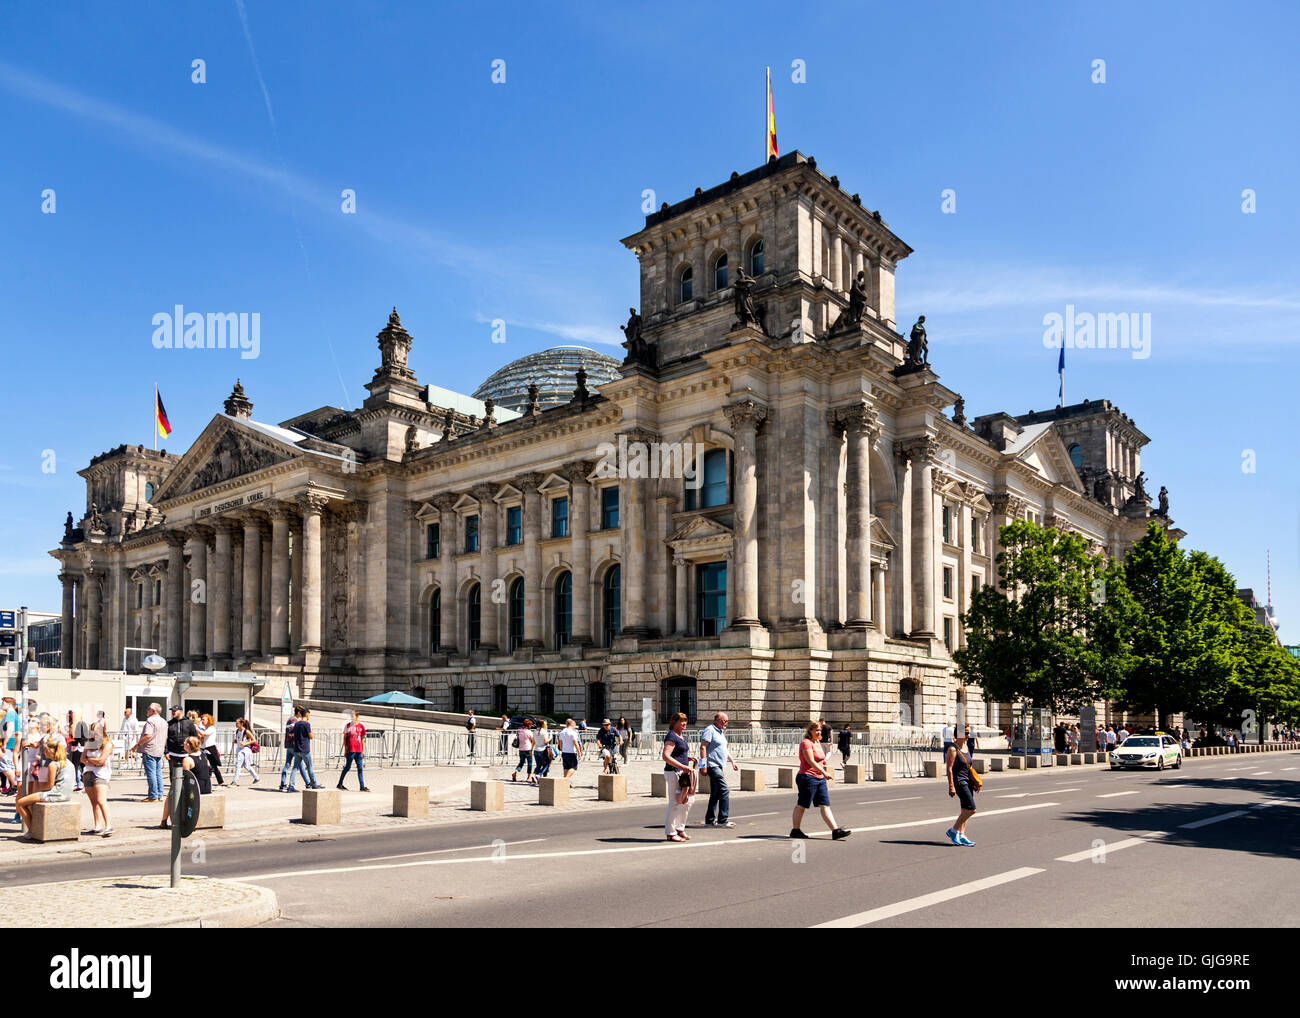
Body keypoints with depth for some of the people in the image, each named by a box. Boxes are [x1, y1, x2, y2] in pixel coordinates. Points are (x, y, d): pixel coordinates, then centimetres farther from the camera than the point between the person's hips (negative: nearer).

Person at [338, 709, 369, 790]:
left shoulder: (361, 726, 8)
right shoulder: (348, 725, 2)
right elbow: (345, 738, 5)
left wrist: (363, 750, 11)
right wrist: (345, 749, 1)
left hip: (359, 750, 3)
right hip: (350, 750, -3)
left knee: (360, 768, 4)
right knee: (347, 767, 0)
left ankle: (362, 786, 5)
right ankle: (340, 783, 15)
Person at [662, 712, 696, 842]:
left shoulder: (682, 736, 17)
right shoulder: (671, 736, -13)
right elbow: (666, 756, -23)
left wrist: (688, 758, 10)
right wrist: (683, 766, -26)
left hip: (682, 773, 10)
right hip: (673, 772, -10)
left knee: (689, 800, 12)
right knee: (675, 803, -5)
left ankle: (680, 829, 24)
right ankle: (670, 833, 5)